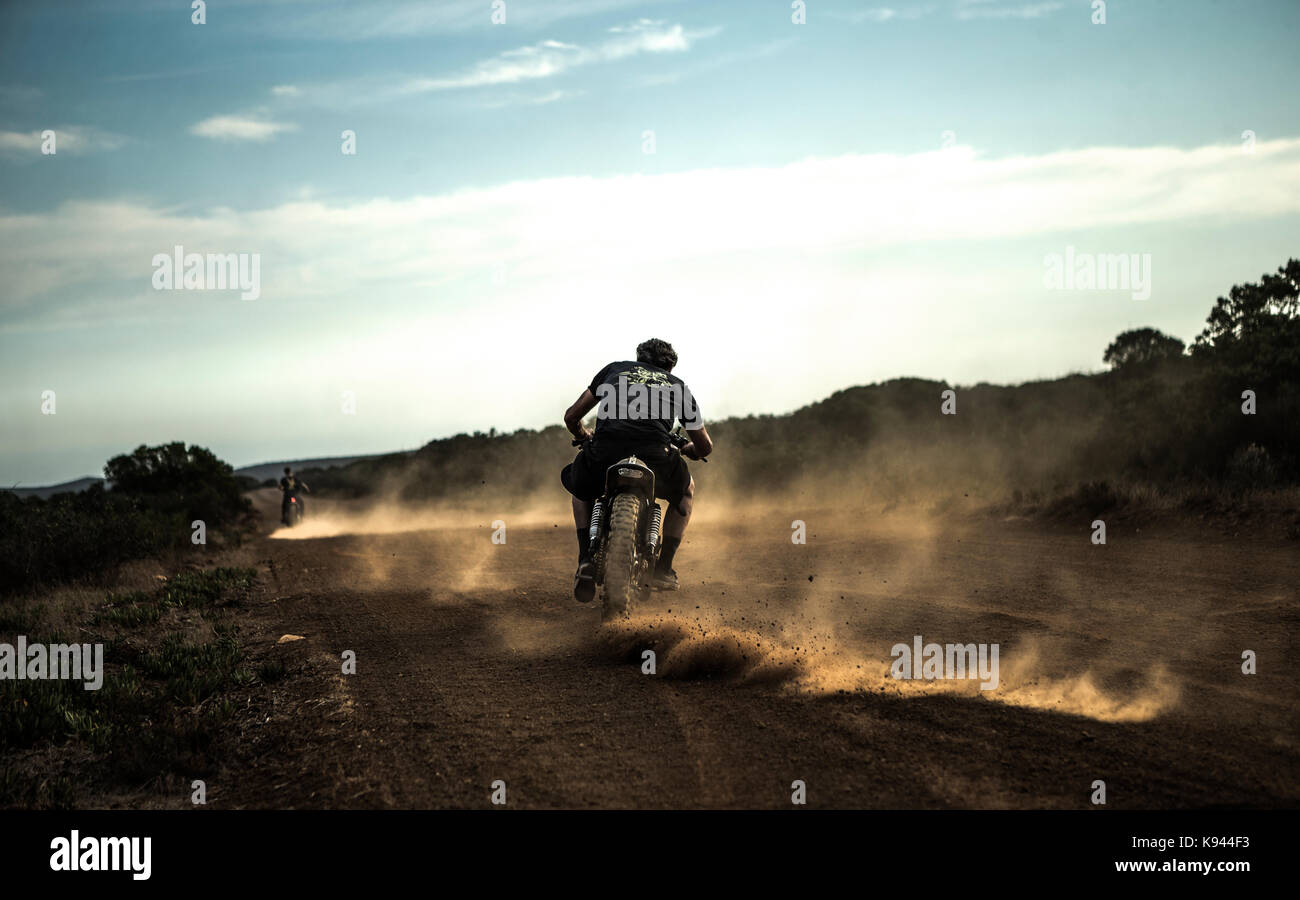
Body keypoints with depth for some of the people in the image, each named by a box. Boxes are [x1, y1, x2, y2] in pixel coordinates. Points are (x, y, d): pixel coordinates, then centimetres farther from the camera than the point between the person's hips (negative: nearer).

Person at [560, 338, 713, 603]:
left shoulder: (615, 369, 29)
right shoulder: (678, 386, 29)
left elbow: (571, 416, 29)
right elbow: (705, 446, 32)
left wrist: (584, 437, 52)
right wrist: (688, 449, 57)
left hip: (603, 453, 1)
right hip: (655, 458, 0)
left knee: (580, 486, 36)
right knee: (686, 490, 34)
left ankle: (586, 560, 18)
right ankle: (663, 567, 25)